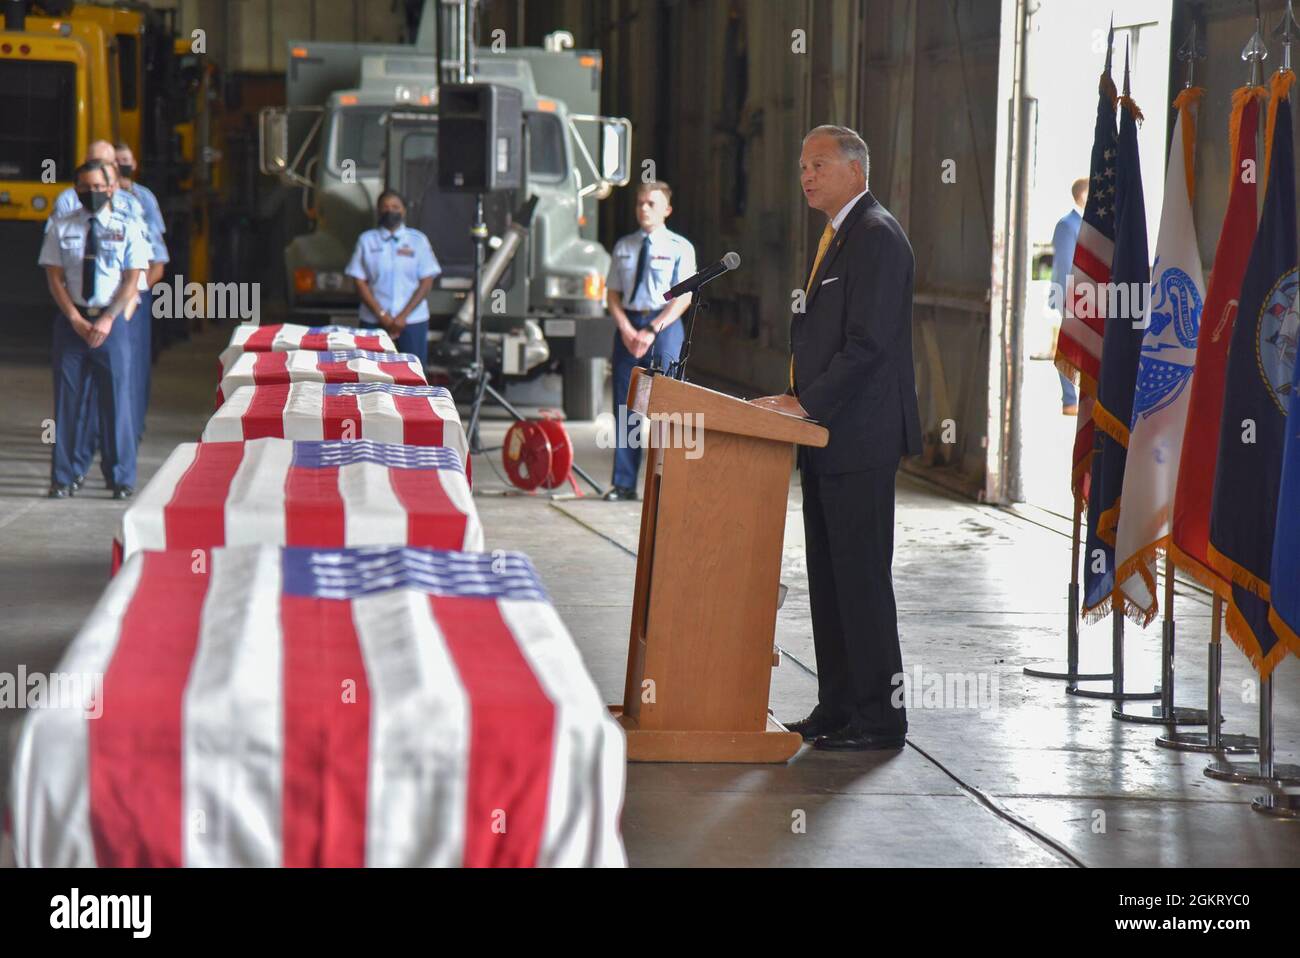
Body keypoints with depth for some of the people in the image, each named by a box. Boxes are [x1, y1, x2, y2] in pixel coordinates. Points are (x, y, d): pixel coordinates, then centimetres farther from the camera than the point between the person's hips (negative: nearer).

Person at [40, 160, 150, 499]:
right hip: (71, 320, 1)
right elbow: (54, 277, 2)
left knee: (116, 398, -2)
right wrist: (77, 320, -9)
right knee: (67, 398, 1)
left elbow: (132, 280, -1)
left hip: (111, 321, -1)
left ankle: (121, 479, 6)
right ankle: (62, 479, 7)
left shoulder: (128, 227, 3)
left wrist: (106, 320, -11)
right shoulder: (60, 227, 5)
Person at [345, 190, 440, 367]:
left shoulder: (418, 240, 6)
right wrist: (382, 315, -7)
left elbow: (427, 282, 2)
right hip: (374, 321, 0)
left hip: (412, 320, 0)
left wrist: (404, 316, -7)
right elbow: (360, 282, 3)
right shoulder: (366, 240, 7)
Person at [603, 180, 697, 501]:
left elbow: (684, 297, -6)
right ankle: (623, 482, 7)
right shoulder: (623, 246, 13)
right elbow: (613, 293, 11)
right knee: (625, 403, 3)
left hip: (664, 326, -4)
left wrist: (652, 331, -14)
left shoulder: (680, 248, 0)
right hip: (627, 324, 4)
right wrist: (627, 329, -6)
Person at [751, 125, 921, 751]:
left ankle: (880, 716, -2)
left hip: (859, 438, -10)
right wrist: (799, 400, 12)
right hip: (828, 437, 10)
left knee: (862, 576, -7)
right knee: (828, 576, 12)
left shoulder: (876, 236, -13)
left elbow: (868, 342, -20)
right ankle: (838, 706, 18)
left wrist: (808, 404, -18)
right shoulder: (837, 236, 19)